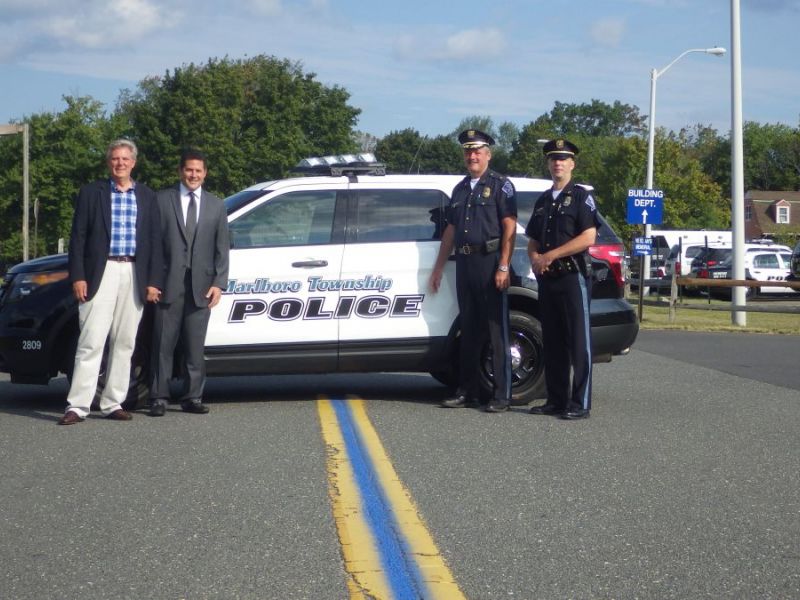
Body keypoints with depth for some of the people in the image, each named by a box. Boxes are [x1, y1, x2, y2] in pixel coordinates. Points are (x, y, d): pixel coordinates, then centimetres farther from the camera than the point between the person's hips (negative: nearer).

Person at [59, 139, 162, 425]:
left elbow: (153, 240, 10)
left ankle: (113, 403, 12)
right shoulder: (91, 192, 6)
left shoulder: (147, 197, 12)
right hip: (100, 273, -3)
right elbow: (78, 237, 3)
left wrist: (153, 281, 2)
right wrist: (77, 277, -6)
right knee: (91, 342, -8)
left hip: (134, 276, 3)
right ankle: (77, 406, -9)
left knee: (125, 343, 5)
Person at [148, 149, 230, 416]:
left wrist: (218, 283, 0)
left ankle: (192, 397, 13)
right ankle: (159, 398, 5)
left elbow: (222, 249, 10)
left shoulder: (216, 205, 13)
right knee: (163, 344, 0)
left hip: (201, 286, 2)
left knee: (195, 346, 6)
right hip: (169, 284, -2)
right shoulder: (162, 199, 5)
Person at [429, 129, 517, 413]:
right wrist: (439, 267, 19)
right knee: (469, 331, 10)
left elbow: (509, 228, -9)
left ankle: (502, 396, -2)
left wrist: (503, 267, -17)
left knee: (496, 331, -5)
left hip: (489, 262, -7)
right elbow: (450, 230, 23)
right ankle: (468, 392, 15)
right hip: (464, 264, 7)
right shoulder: (460, 189, 19)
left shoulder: (500, 185, -1)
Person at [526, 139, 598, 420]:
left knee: (578, 342, -7)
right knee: (552, 342, 8)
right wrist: (535, 258, -1)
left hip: (573, 277, -7)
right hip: (547, 279, 7)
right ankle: (556, 400, 13)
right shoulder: (542, 201, 19)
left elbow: (588, 238, -12)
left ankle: (580, 404, -7)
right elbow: (533, 241, 22)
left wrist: (551, 255, -14)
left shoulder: (581, 197, -1)